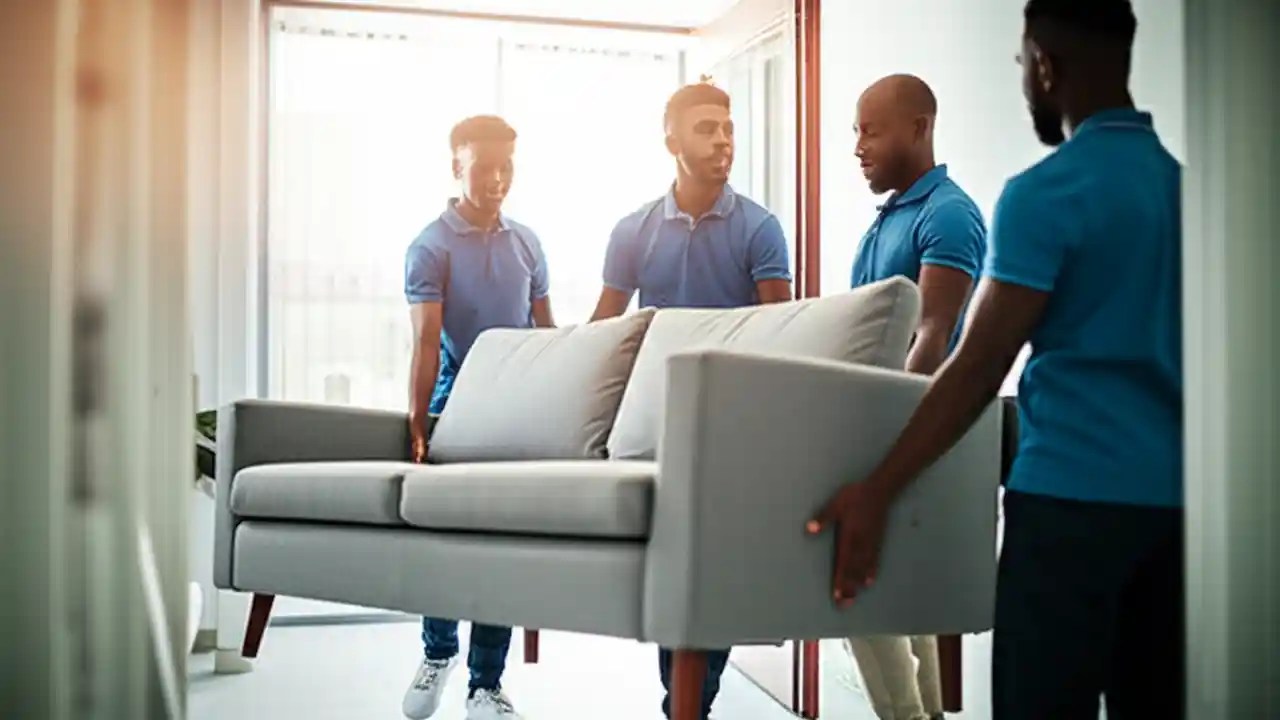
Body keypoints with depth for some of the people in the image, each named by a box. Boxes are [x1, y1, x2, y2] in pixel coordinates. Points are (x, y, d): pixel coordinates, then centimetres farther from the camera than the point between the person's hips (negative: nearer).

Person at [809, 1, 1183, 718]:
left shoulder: (1046, 193, -10)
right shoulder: (1183, 184, 11)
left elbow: (978, 367, -13)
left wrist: (877, 491, -8)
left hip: (1075, 492, -7)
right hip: (1172, 491, 8)